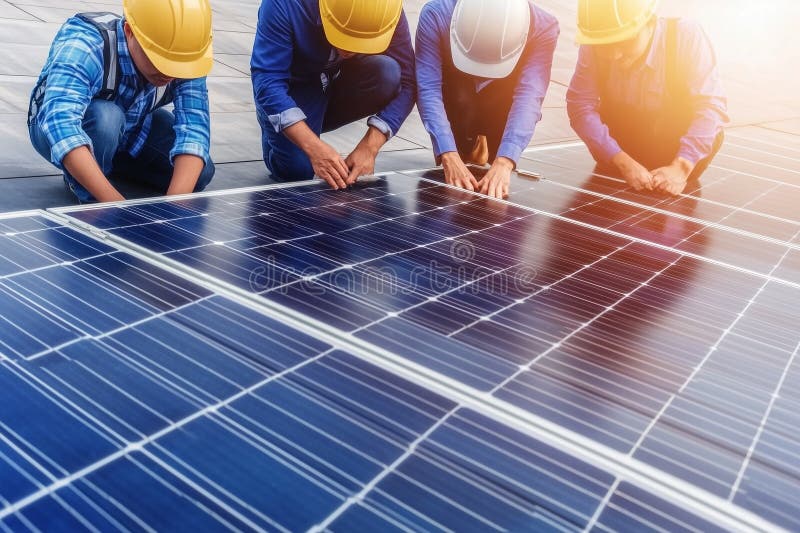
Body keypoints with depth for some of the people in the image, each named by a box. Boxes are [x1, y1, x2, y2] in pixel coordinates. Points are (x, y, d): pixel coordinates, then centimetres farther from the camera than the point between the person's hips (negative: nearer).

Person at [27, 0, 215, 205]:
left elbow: (194, 127, -32)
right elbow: (61, 122, -49)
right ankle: (82, 189, -11)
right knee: (106, 117, -38)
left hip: (132, 129, 5)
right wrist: (113, 201, -59)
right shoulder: (84, 44, -37)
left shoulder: (185, 58, -25)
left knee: (200, 172, -14)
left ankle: (112, 162, 9)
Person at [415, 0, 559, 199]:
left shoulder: (543, 27, -33)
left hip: (500, 101, 1)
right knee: (460, 100, -34)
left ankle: (496, 153, 10)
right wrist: (450, 157, -51)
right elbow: (428, 89, -39)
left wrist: (503, 163, -54)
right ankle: (462, 149, -1)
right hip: (455, 90, 0)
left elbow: (529, 95, -41)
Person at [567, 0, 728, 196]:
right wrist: (624, 163, -38)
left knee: (710, 135, -27)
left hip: (678, 137, -1)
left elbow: (710, 105, -32)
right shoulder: (594, 47, -25)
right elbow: (580, 105, -29)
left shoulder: (686, 37, -28)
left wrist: (680, 168, -44)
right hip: (621, 140, 2)